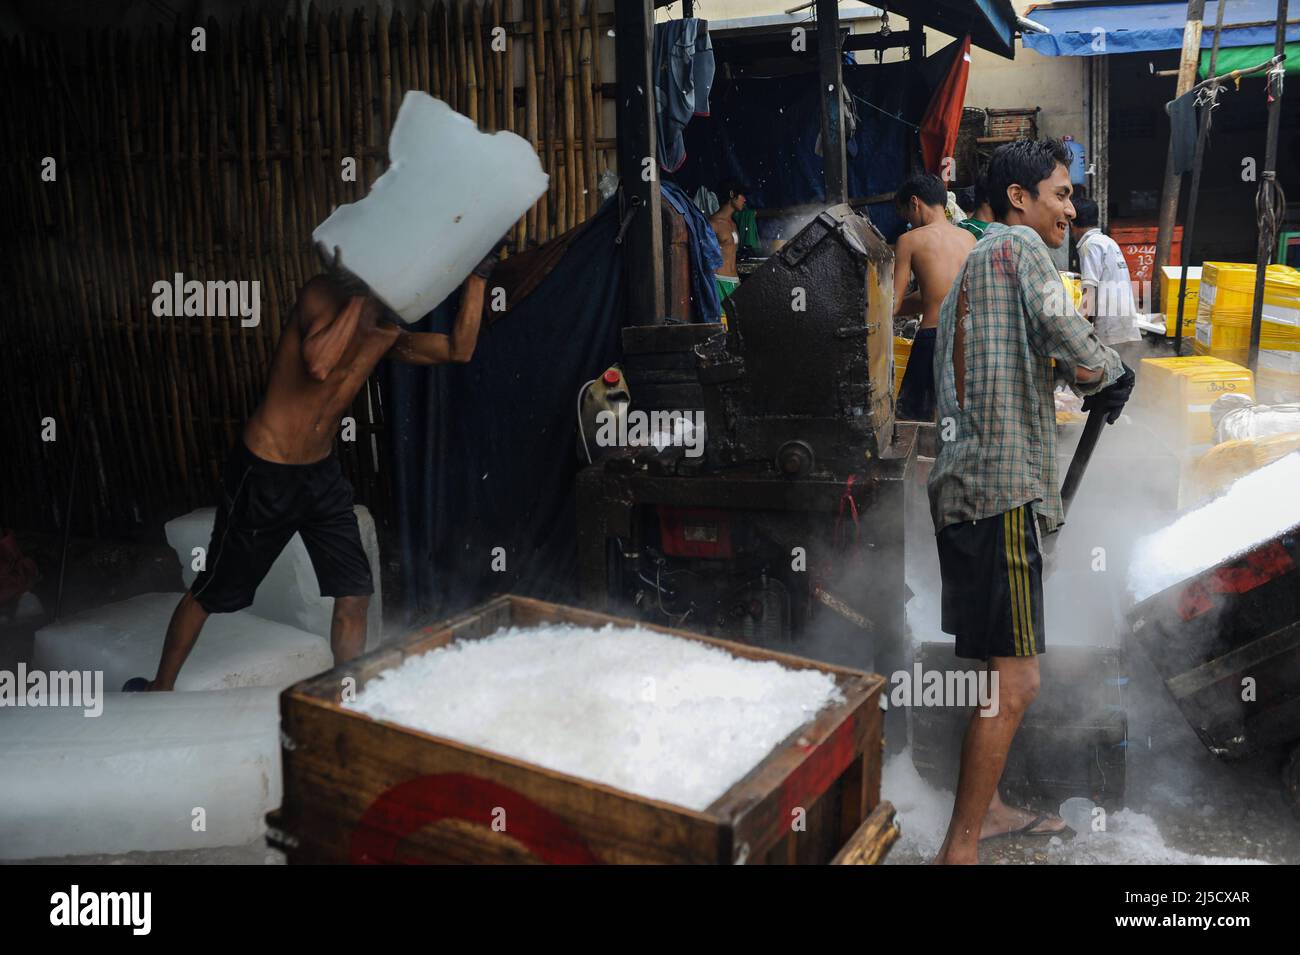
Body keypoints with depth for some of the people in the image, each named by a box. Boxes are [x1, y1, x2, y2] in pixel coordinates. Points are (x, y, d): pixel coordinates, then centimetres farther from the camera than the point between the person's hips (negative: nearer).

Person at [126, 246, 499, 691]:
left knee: (354, 595, 2)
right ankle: (160, 687, 34)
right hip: (264, 473, -6)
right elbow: (319, 364, -33)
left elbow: (459, 349, -5)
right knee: (210, 593, 11)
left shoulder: (388, 333, 3)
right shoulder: (324, 295, -16)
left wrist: (479, 272, -8)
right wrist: (363, 294, -28)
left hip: (322, 472, 6)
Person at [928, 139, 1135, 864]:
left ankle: (987, 808, 32)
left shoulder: (974, 265, 24)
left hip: (965, 485, 10)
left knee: (1000, 670, 20)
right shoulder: (1020, 246, -5)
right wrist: (1113, 376, -2)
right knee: (1016, 681, -8)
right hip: (1003, 486, -10)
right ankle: (960, 848, -2)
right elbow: (1062, 329, -21)